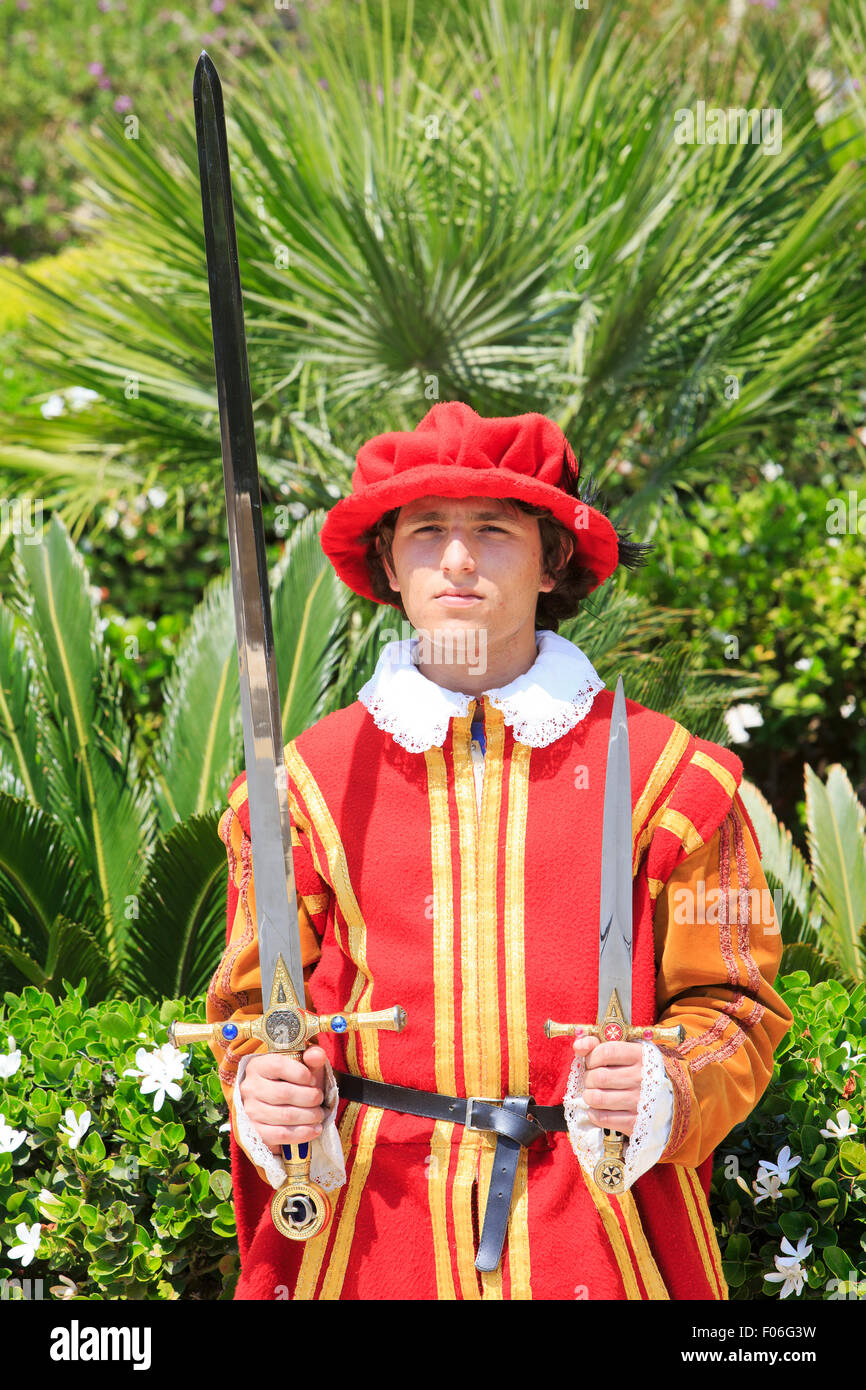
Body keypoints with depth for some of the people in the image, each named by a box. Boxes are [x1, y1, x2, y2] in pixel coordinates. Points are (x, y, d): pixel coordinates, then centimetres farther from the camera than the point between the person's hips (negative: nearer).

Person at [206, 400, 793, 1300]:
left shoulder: (661, 773, 2)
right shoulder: (312, 779, 6)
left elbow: (729, 1005, 4)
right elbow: (258, 999, 13)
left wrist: (670, 1093, -16)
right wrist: (261, 1088, -9)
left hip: (597, 1233, -1)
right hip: (368, 1227, 1)